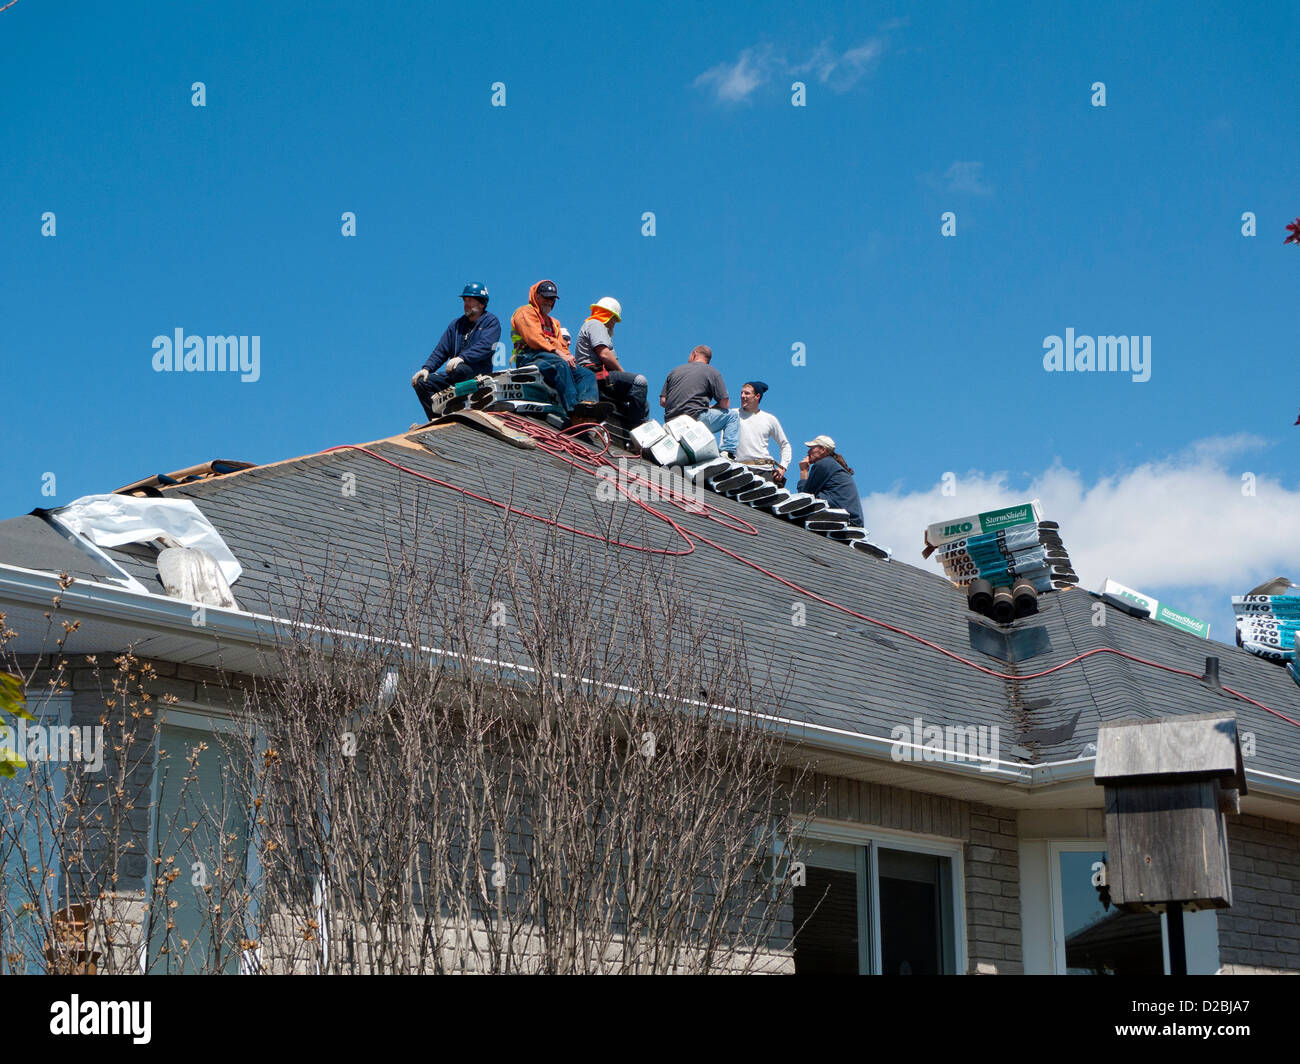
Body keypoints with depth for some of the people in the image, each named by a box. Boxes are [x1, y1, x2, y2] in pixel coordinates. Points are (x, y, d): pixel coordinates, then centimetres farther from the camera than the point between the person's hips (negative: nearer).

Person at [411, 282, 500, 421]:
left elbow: (485, 347, -16)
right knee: (421, 382, -11)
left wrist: (461, 358, -30)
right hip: (453, 373, 7)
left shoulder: (491, 321, 3)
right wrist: (426, 368, 0)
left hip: (479, 372, -7)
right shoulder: (457, 324, 22)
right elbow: (441, 351, 18)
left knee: (459, 369, -38)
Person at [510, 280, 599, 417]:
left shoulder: (553, 322, 37)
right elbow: (534, 339, -7)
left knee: (588, 374, -14)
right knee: (560, 365, -38)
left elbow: (562, 346, 25)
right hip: (531, 357, -8)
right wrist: (558, 353, -17)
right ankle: (573, 411, -54)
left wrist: (568, 357, -1)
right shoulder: (525, 312, 10)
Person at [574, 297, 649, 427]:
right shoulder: (595, 324, 1)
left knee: (644, 406, 11)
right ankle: (634, 428, -33)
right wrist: (623, 372, -5)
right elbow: (604, 354, -14)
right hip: (596, 374, -11)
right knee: (639, 382, -28)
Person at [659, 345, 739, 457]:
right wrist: (709, 409, 22)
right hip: (696, 419, -5)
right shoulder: (712, 372, 8)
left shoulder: (675, 371, 19)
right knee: (732, 415, 13)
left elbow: (662, 402, 14)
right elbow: (725, 404, 3)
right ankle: (728, 452, -3)